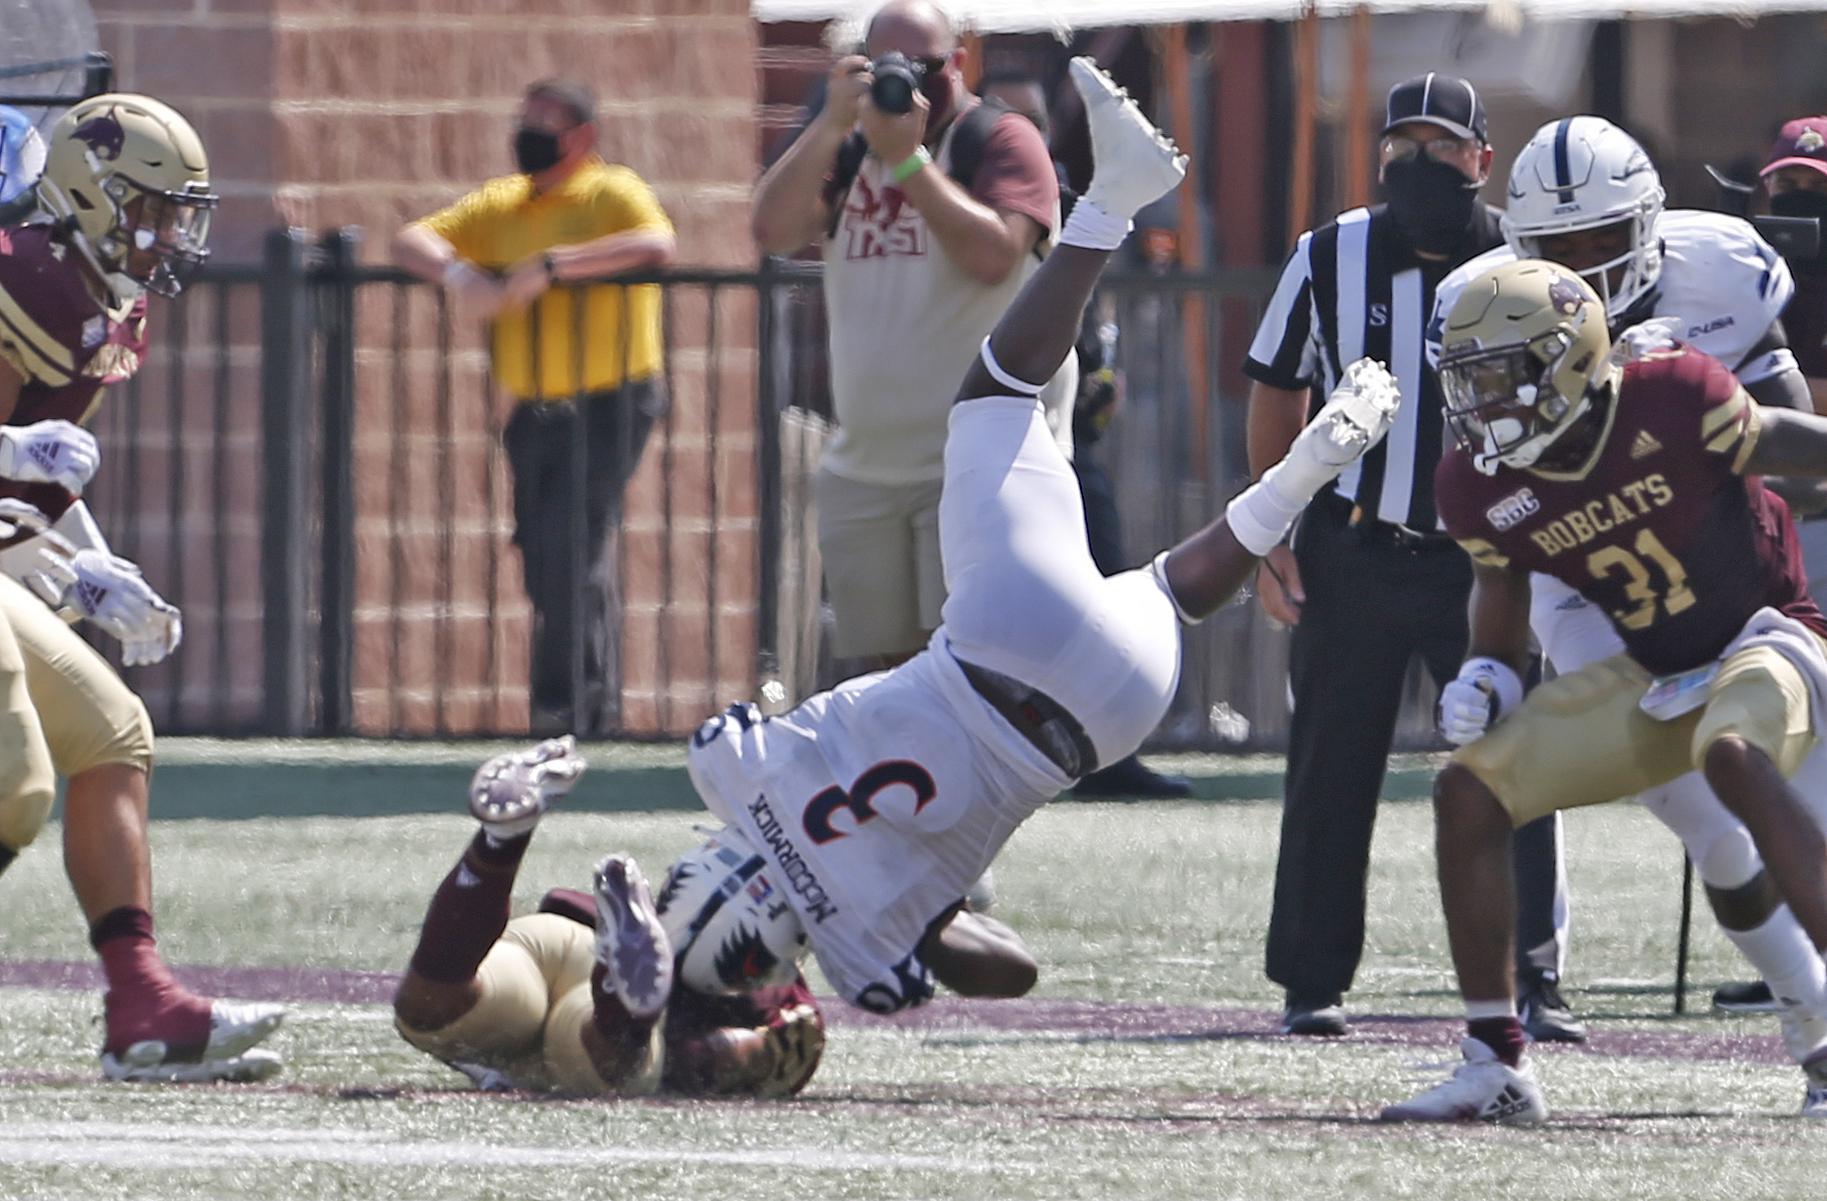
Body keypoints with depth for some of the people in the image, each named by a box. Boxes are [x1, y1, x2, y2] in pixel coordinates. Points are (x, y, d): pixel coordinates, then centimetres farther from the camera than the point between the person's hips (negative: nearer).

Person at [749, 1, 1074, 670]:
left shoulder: (1001, 142, -1)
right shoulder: (848, 151, 16)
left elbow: (991, 256, -18)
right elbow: (772, 230, -1)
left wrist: (907, 157, -17)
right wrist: (834, 123, -9)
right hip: (863, 470, 6)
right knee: (881, 669, 8)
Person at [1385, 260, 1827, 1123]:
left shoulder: (1672, 403, -24)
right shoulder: (1484, 486, -7)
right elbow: (1500, 588, 12)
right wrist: (1487, 675, -6)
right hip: (1657, 680, 7)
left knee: (1733, 755, -38)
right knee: (1468, 789, -4)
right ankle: (1496, 1067, 5)